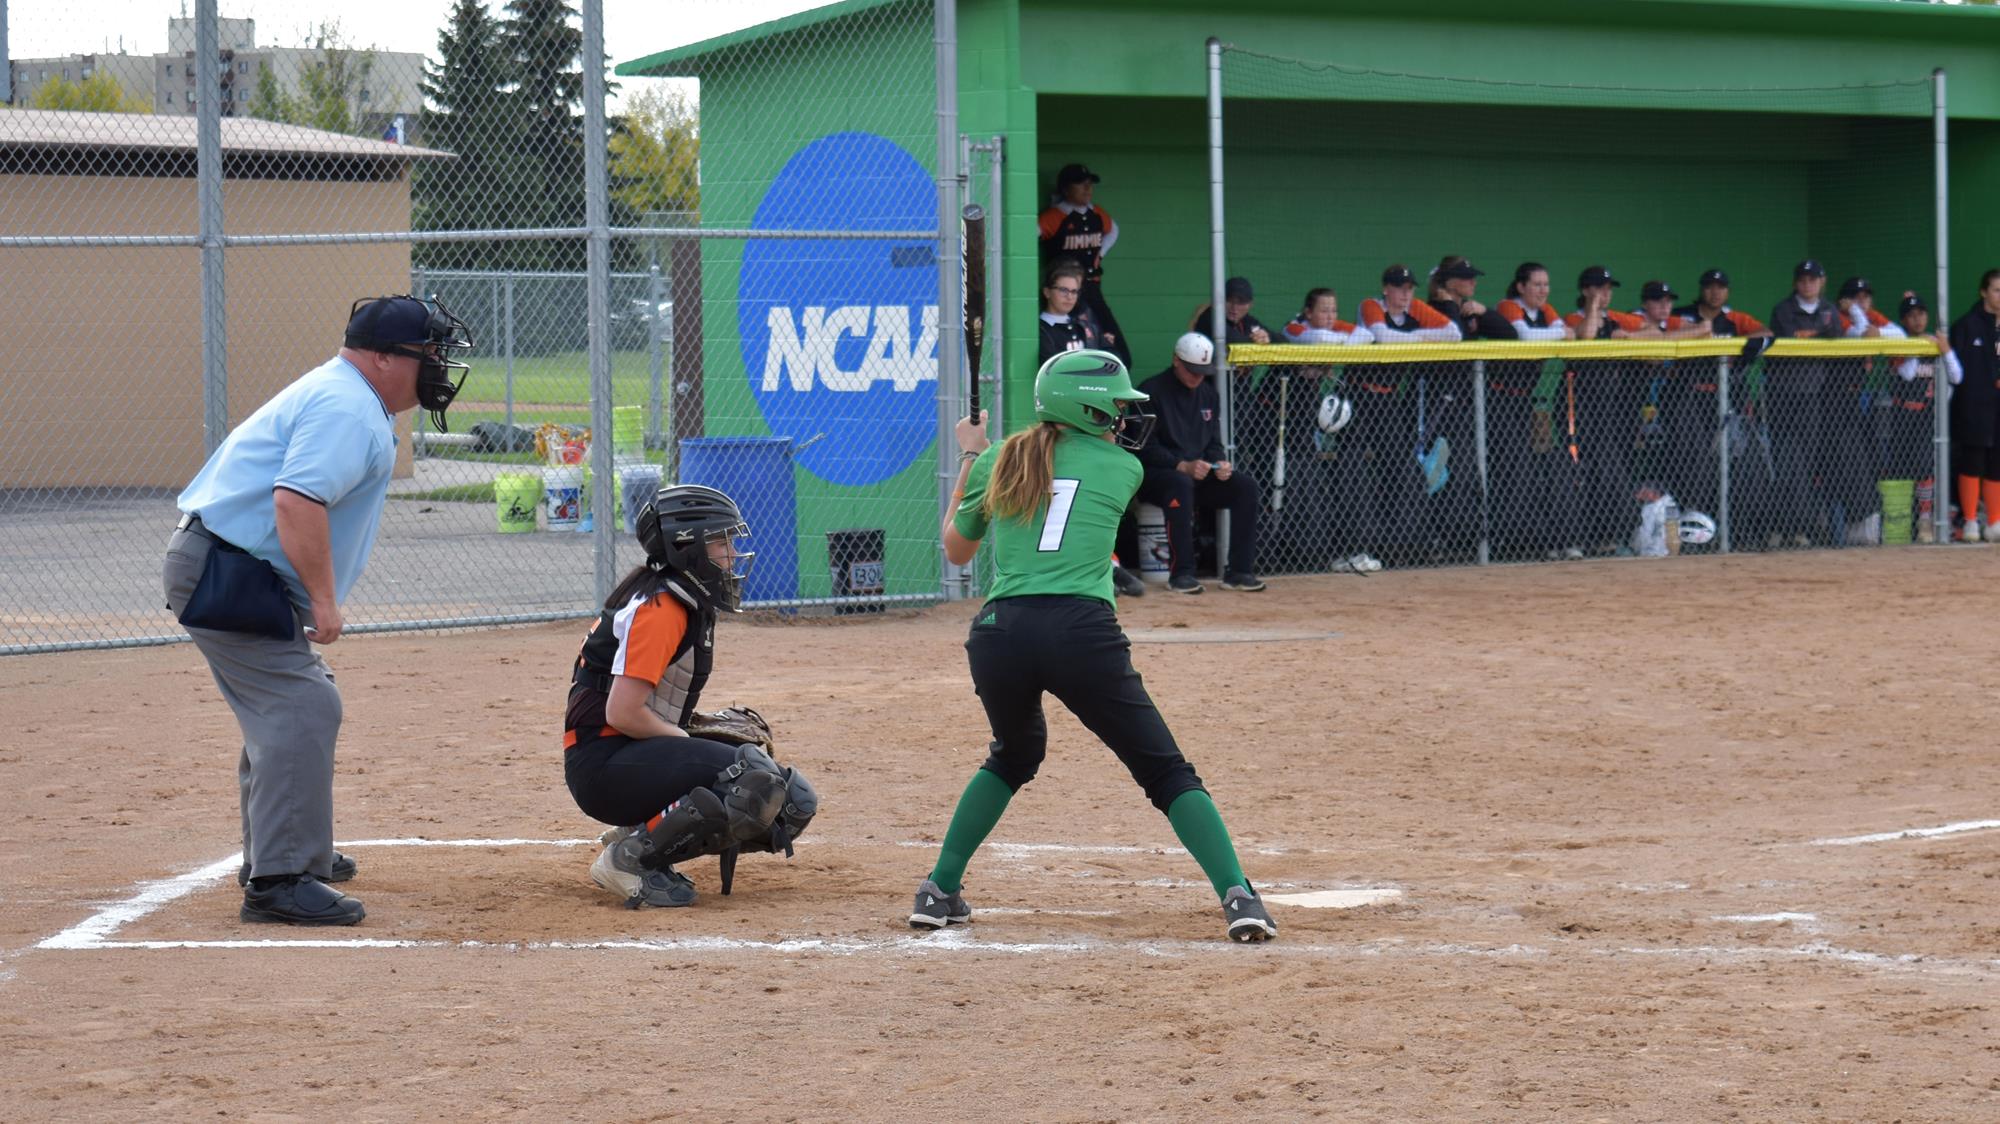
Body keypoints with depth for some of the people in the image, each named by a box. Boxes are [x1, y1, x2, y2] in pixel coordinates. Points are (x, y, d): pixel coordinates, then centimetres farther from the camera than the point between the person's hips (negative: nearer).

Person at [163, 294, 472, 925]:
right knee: (301, 711, -16)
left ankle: (279, 851, 36)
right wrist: (323, 601, -26)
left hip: (220, 574, 12)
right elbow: (297, 500, -29)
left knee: (286, 705, 23)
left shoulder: (334, 395, 20)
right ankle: (278, 881, -19)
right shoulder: (348, 410, -16)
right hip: (233, 580, -12)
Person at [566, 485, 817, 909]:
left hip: (638, 756, 10)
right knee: (757, 781, -28)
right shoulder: (660, 609, -15)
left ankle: (642, 835, 8)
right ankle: (630, 856, -17)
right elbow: (622, 713, -22)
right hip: (603, 764, -10)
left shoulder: (690, 602, 15)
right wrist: (691, 743, -11)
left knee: (794, 802, 6)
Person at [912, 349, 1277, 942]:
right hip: (1083, 632, -3)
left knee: (1013, 755, 30)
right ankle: (1237, 896, -11)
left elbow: (955, 549, 30)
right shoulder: (1123, 468, 12)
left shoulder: (997, 461, 17)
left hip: (999, 632, 4)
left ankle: (939, 891, 27)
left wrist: (970, 458, 40)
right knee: (1166, 772, 4)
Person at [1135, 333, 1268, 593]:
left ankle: (1239, 571, -14)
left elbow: (1214, 443, 16)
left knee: (1246, 485, -16)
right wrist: (1183, 466, -26)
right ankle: (1181, 573, -34)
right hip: (1155, 475, -6)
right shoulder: (1152, 391, -8)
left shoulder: (1209, 394, 14)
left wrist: (1219, 463, -8)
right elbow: (1145, 448, -14)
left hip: (1200, 474, 6)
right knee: (1181, 484, -39)